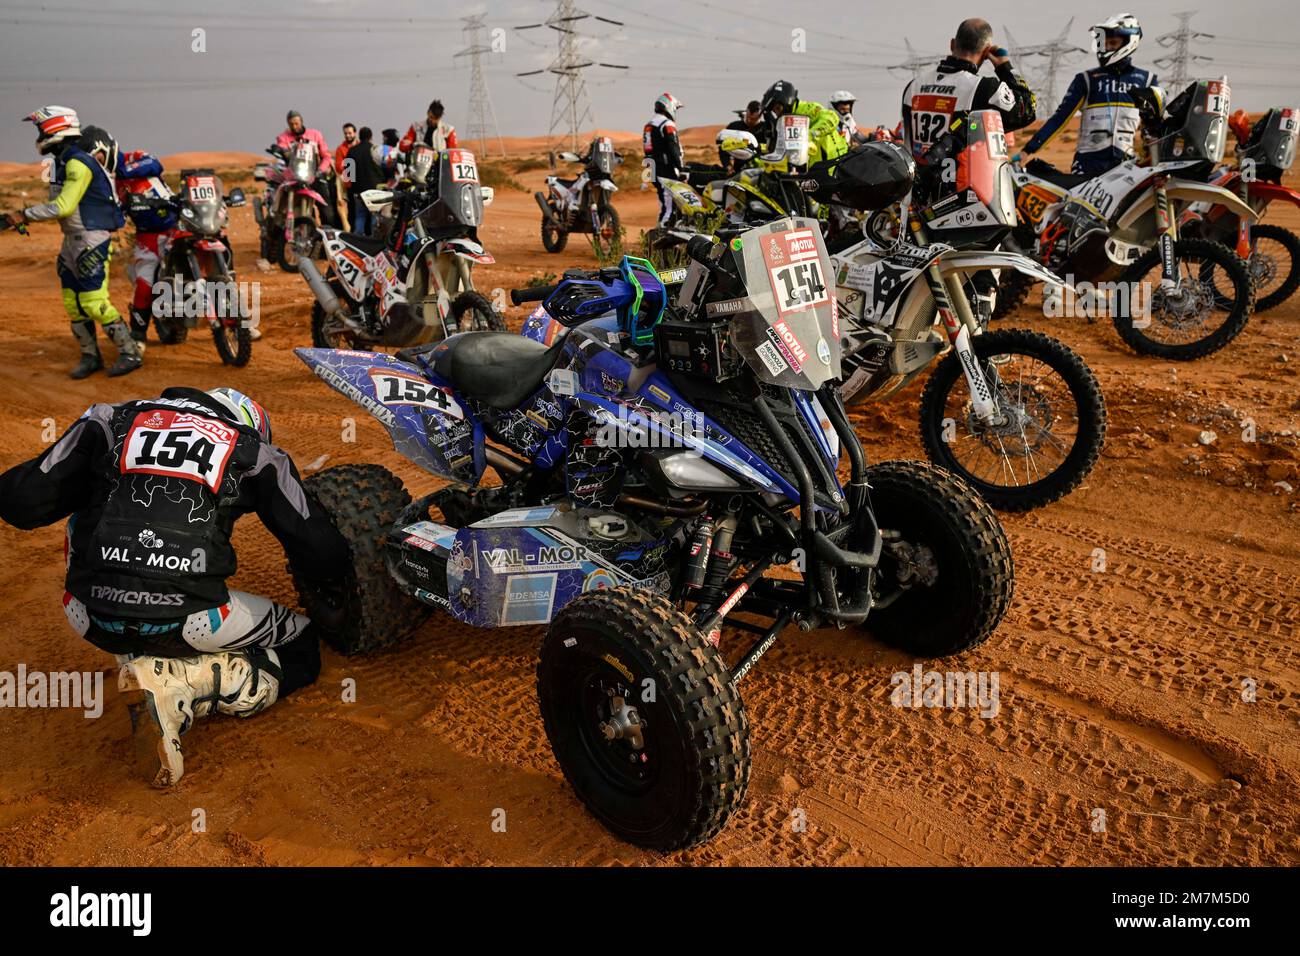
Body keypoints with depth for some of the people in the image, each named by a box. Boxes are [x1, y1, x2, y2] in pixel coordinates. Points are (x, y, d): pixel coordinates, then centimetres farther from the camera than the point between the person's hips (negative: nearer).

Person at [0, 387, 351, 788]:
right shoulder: (253, 451, 13)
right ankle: (178, 683, -7)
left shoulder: (110, 421, 17)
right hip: (188, 620, -3)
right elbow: (321, 552, 11)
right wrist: (334, 578, 35)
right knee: (302, 651, 21)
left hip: (92, 617, 3)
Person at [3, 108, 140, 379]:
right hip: (72, 240, 10)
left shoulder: (78, 163, -16)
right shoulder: (62, 162, 15)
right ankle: (90, 356, 16)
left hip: (92, 241, -10)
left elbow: (63, 206, -22)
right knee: (73, 303, 9)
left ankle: (130, 353, -4)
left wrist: (24, 215, -18)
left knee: (94, 302, -12)